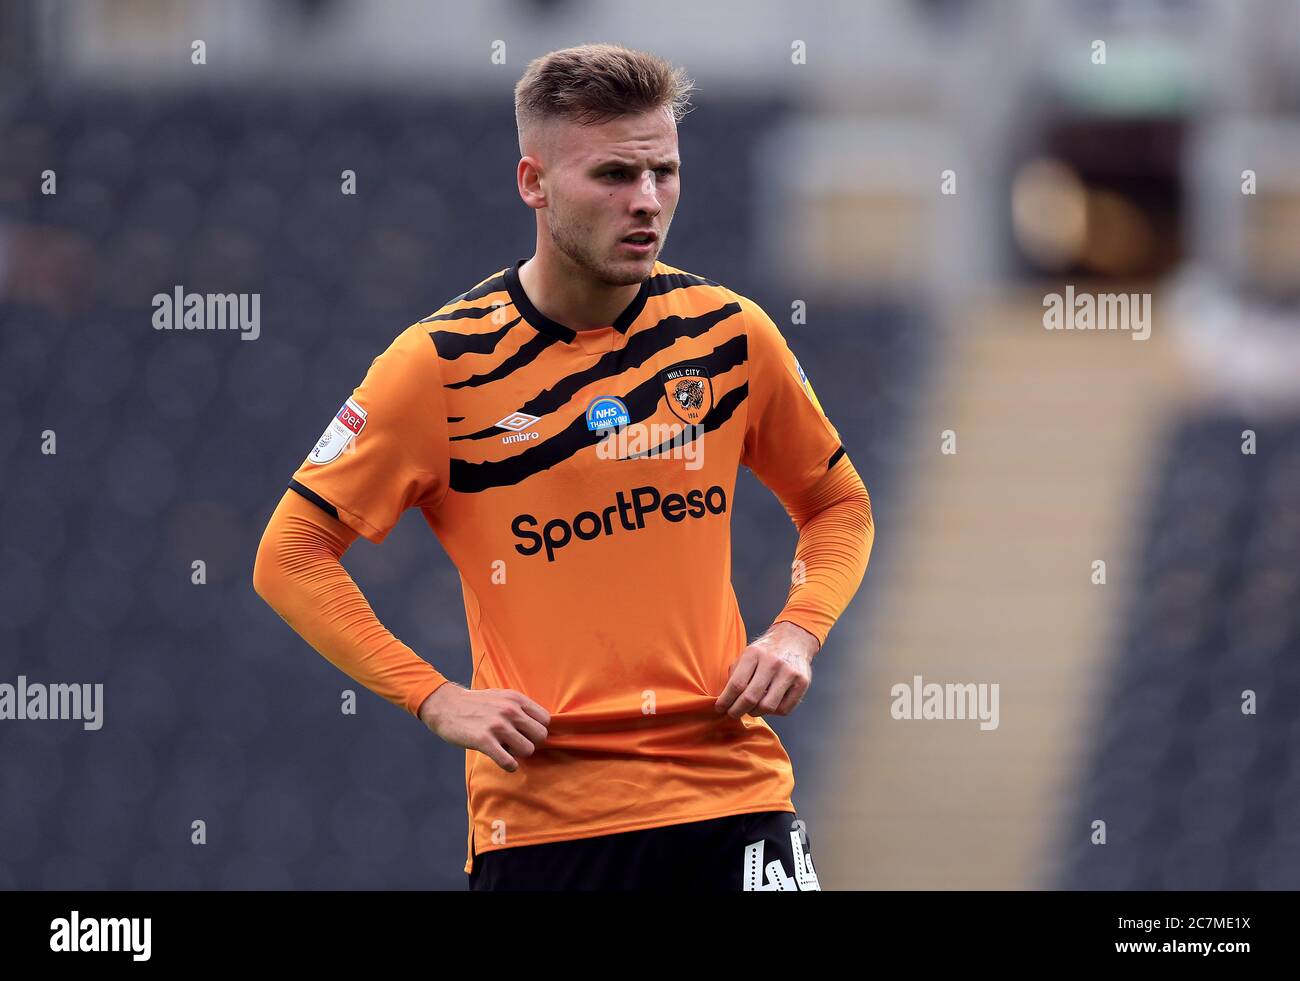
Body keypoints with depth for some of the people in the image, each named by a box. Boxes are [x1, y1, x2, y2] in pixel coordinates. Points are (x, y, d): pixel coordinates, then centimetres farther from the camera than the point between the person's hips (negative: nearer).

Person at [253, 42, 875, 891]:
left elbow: (839, 504, 19)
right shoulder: (442, 363, -5)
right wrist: (436, 699, -8)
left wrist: (798, 633, 1)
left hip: (730, 784, 2)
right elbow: (291, 557, 0)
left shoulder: (728, 332, 4)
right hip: (542, 812, -2)